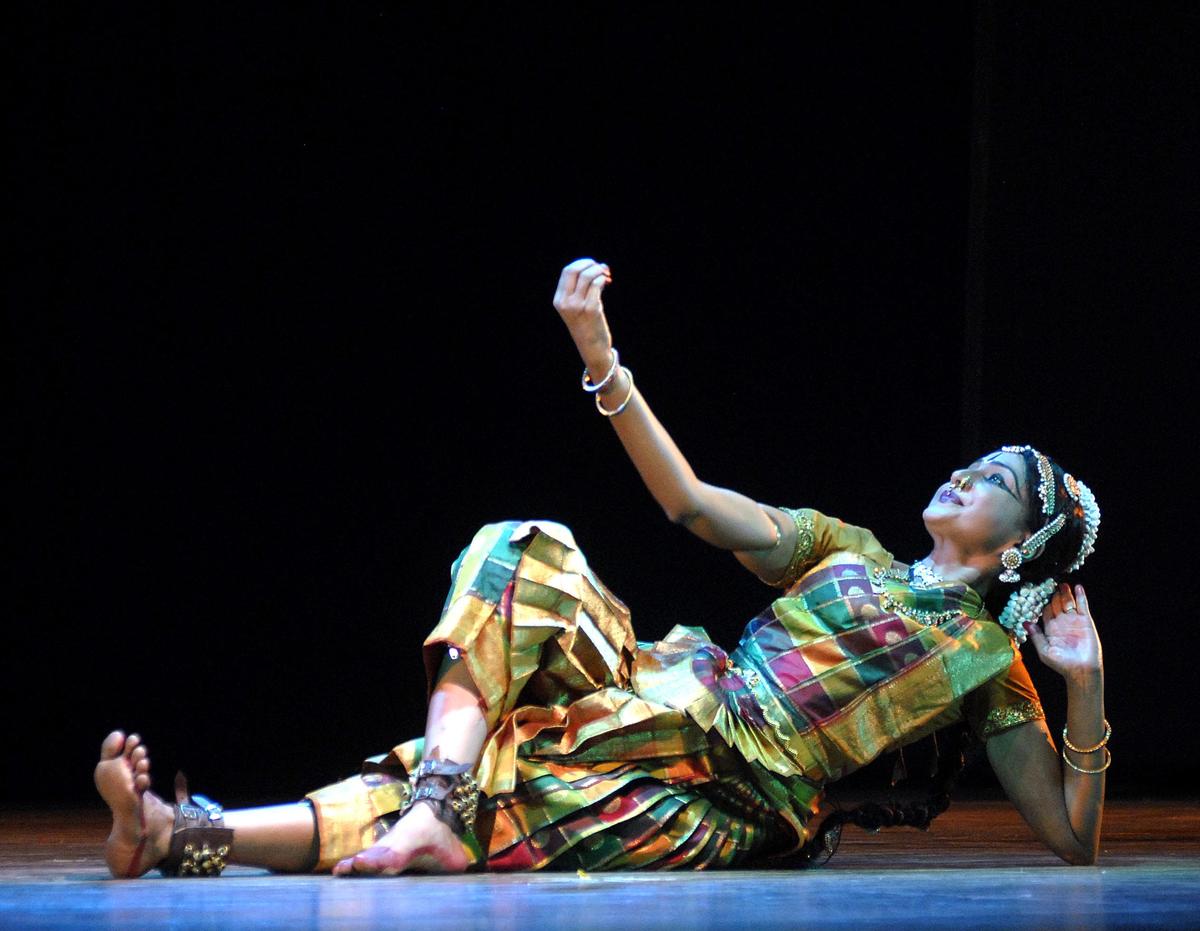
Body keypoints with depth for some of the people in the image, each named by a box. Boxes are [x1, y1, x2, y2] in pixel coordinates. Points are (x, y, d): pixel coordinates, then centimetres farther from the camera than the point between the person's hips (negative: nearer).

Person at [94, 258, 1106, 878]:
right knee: (523, 554, -19)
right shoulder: (851, 553, 24)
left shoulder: (987, 664, 11)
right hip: (677, 703, 5)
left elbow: (1077, 841, 7)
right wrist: (600, 356, 9)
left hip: (722, 808, -5)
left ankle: (189, 834, -39)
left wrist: (1088, 688, -6)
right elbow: (689, 500, 19)